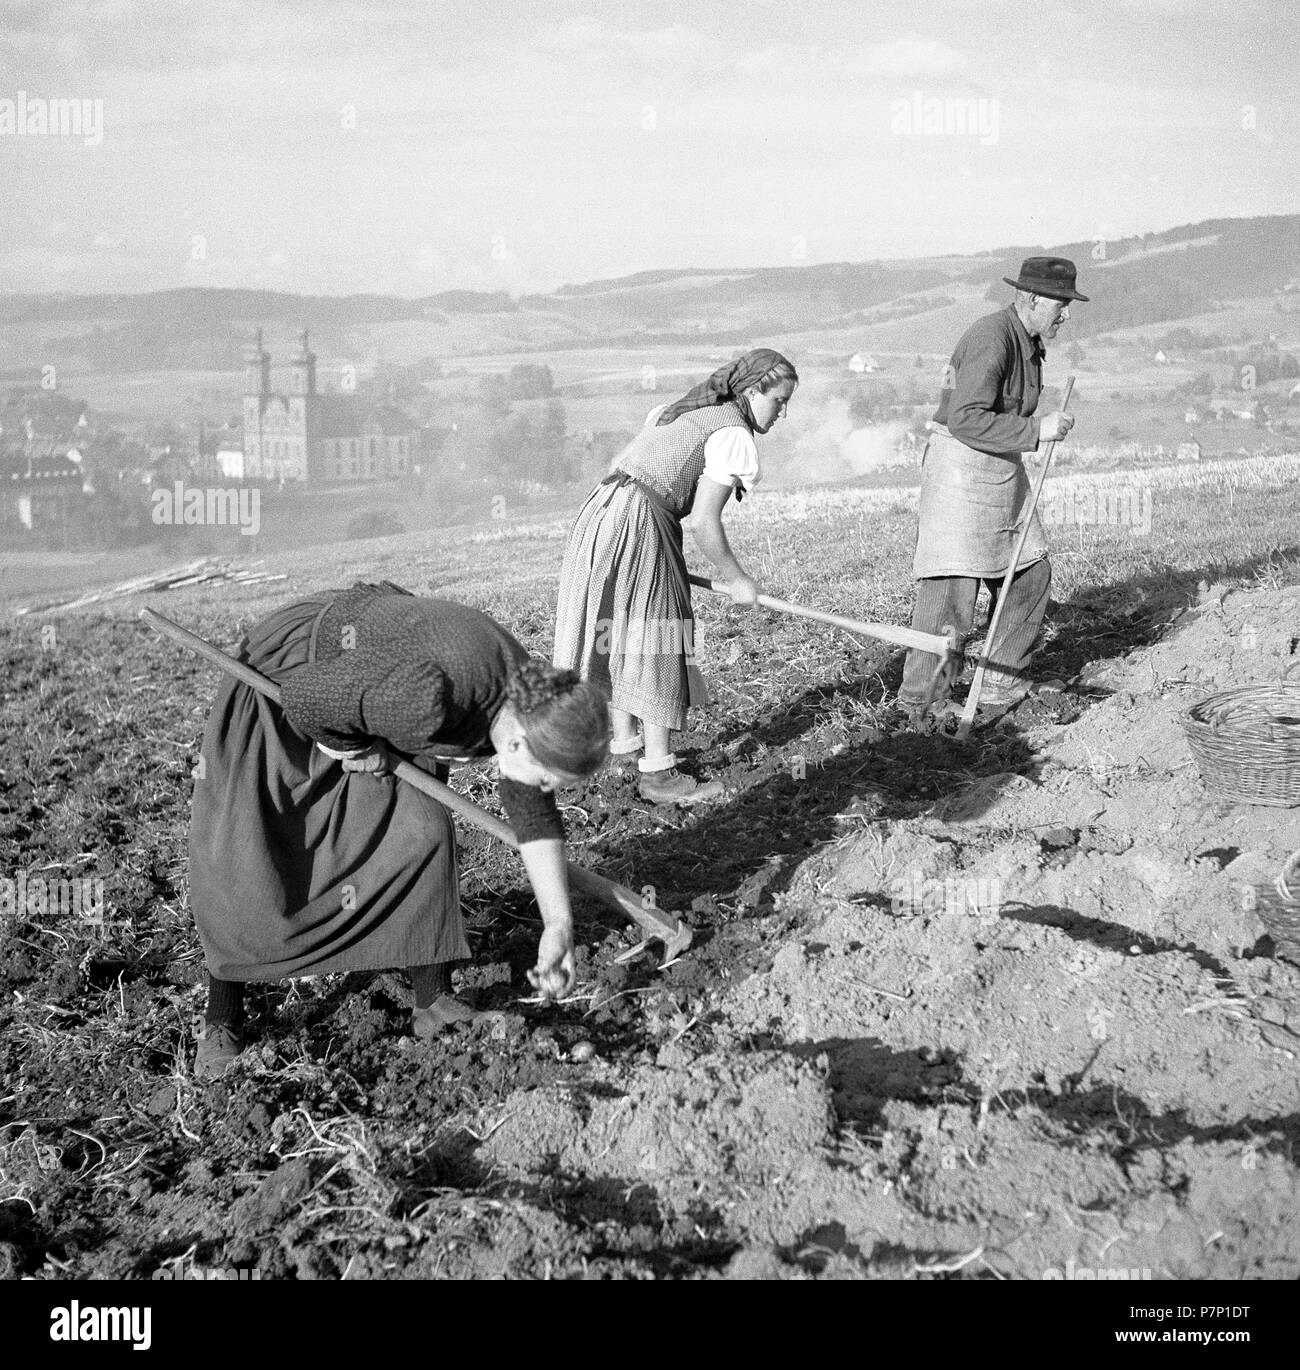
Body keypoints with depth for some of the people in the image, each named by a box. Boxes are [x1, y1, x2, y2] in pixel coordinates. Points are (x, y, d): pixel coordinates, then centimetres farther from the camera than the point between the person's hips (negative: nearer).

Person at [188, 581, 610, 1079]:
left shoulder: (530, 704, -17)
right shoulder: (428, 699, -43)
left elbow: (534, 816, -3)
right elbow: (306, 699, -33)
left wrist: (558, 924, -2)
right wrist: (354, 750, -16)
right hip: (284, 674, -6)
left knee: (421, 828, -8)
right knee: (240, 855, -6)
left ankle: (433, 1001, 3)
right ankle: (221, 1020, 10)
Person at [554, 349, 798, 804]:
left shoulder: (678, 412, 22)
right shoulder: (734, 434, -5)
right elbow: (703, 522, -11)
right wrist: (736, 579, 0)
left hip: (600, 510, 9)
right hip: (639, 525, -9)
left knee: (623, 636, 18)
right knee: (656, 644, -3)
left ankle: (624, 741, 30)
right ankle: (658, 773, 0)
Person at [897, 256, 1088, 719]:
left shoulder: (1030, 342, 12)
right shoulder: (991, 339, -20)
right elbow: (964, 420, -29)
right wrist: (1037, 429, -26)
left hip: (1002, 468, 10)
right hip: (960, 465, -10)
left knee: (1030, 573, 8)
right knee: (953, 584, -12)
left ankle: (1000, 683, 17)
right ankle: (922, 698, -4)